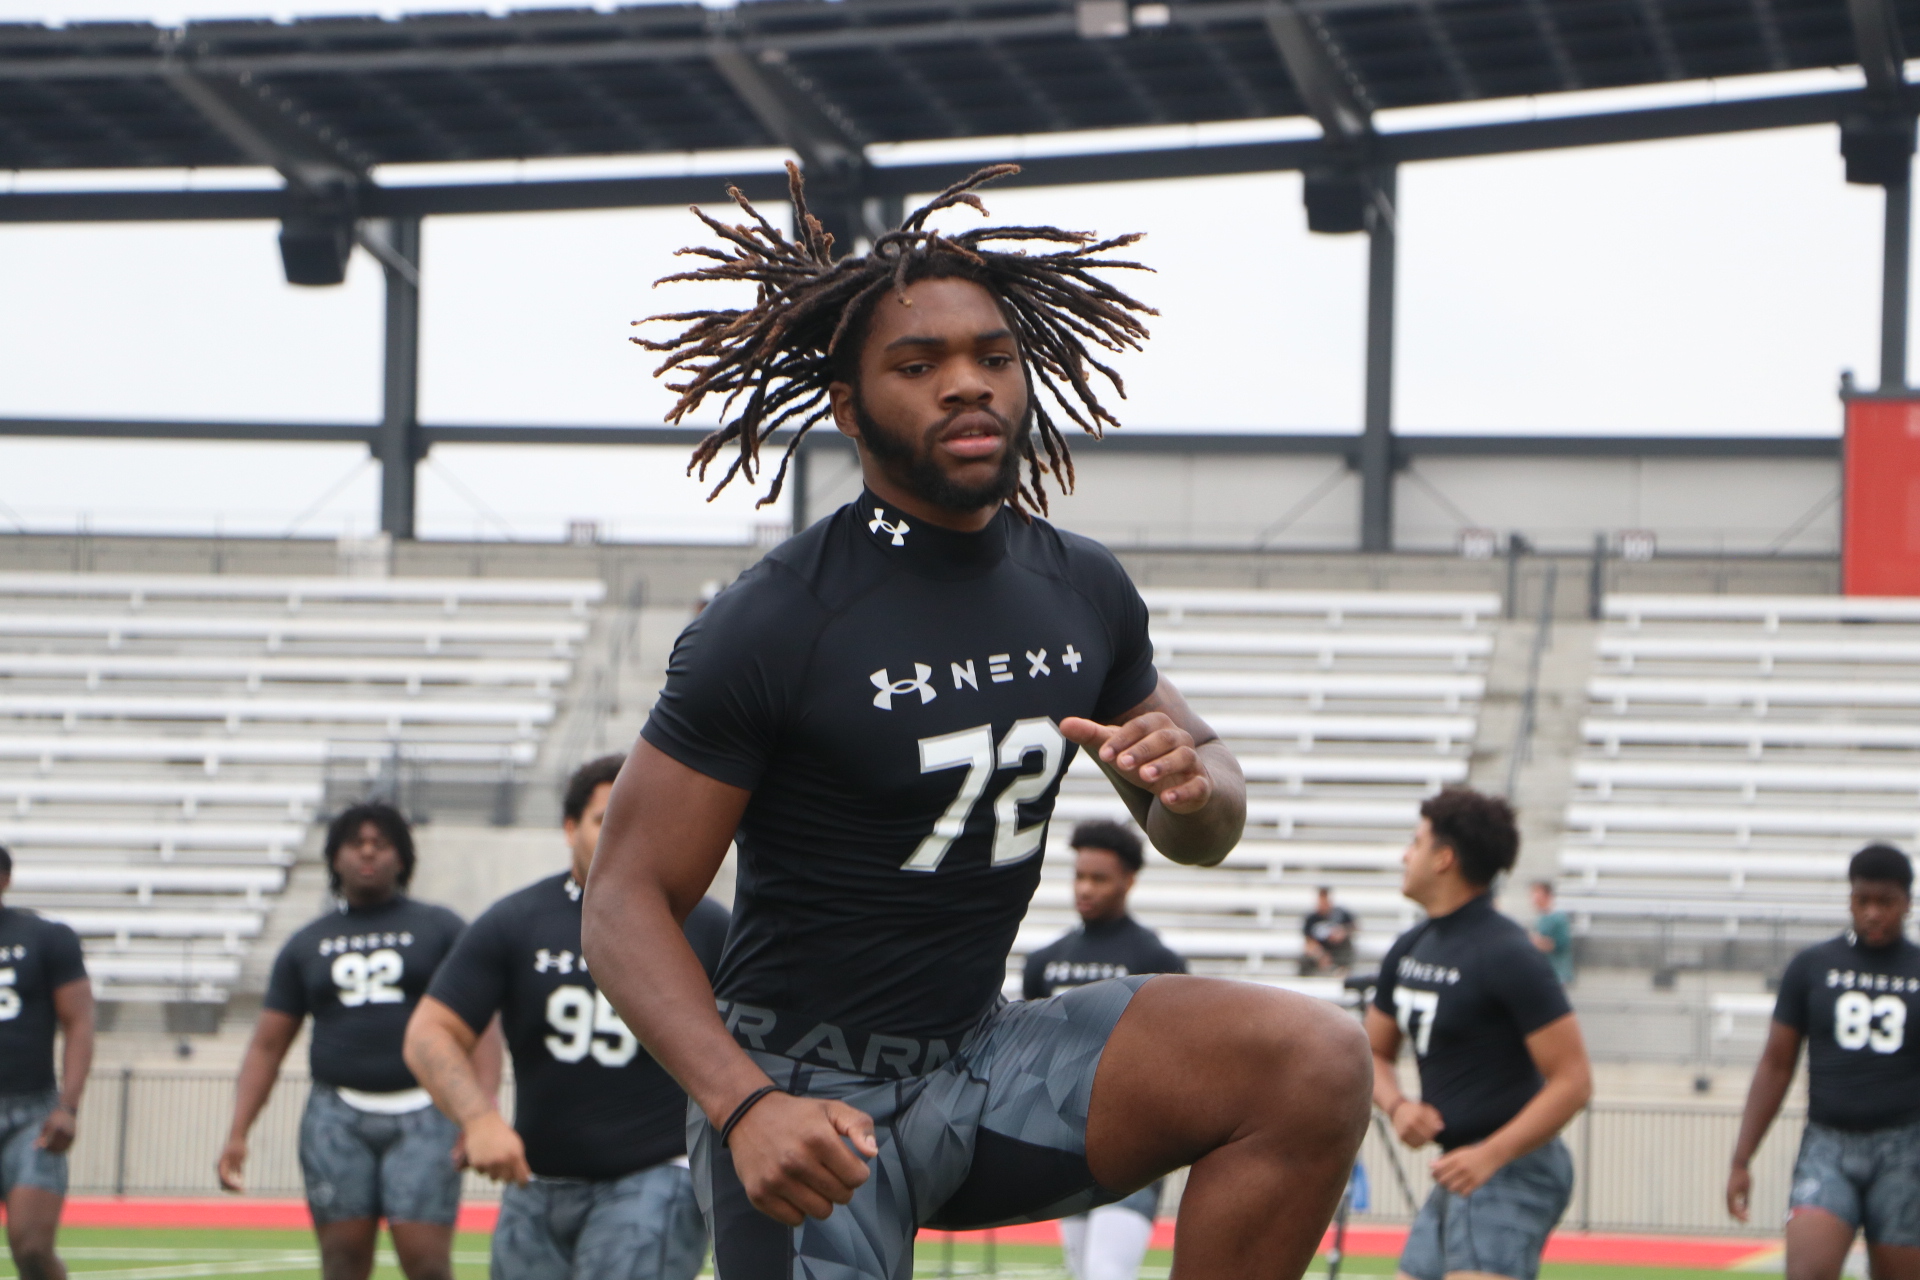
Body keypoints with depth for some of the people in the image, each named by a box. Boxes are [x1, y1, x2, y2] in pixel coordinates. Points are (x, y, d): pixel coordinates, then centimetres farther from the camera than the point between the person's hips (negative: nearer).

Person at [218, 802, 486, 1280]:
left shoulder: (439, 930, 8)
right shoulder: (306, 946, 15)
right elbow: (267, 1046, 15)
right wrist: (238, 1133, 4)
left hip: (422, 1116, -2)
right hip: (338, 1118, 2)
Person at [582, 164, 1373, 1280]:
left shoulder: (1085, 591, 5)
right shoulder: (770, 626, -13)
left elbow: (1204, 832, 18)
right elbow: (628, 901, -13)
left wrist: (1191, 782, -8)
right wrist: (744, 1106, -28)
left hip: (985, 1060, 5)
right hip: (813, 1107, -5)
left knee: (1318, 1064, -15)